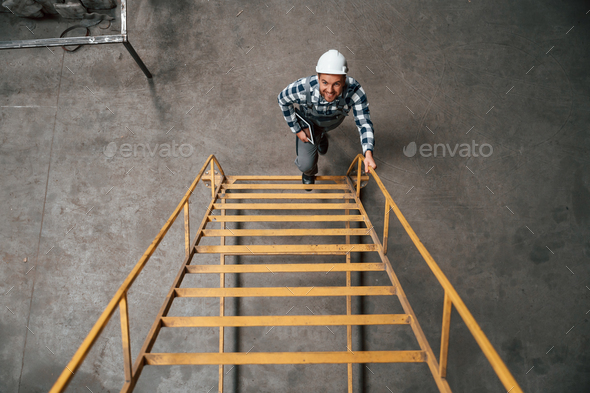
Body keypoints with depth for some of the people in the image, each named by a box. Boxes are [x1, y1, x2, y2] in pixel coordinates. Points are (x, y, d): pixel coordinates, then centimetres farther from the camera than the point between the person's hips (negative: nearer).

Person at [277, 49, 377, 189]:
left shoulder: (355, 91, -42)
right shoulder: (303, 88, -43)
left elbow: (363, 122, -36)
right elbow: (283, 100, -21)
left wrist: (368, 153, -52)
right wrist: (297, 129, -16)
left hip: (334, 120, 2)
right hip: (309, 122, -2)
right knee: (306, 165, -3)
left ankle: (321, 136, 73)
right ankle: (308, 173, 35)